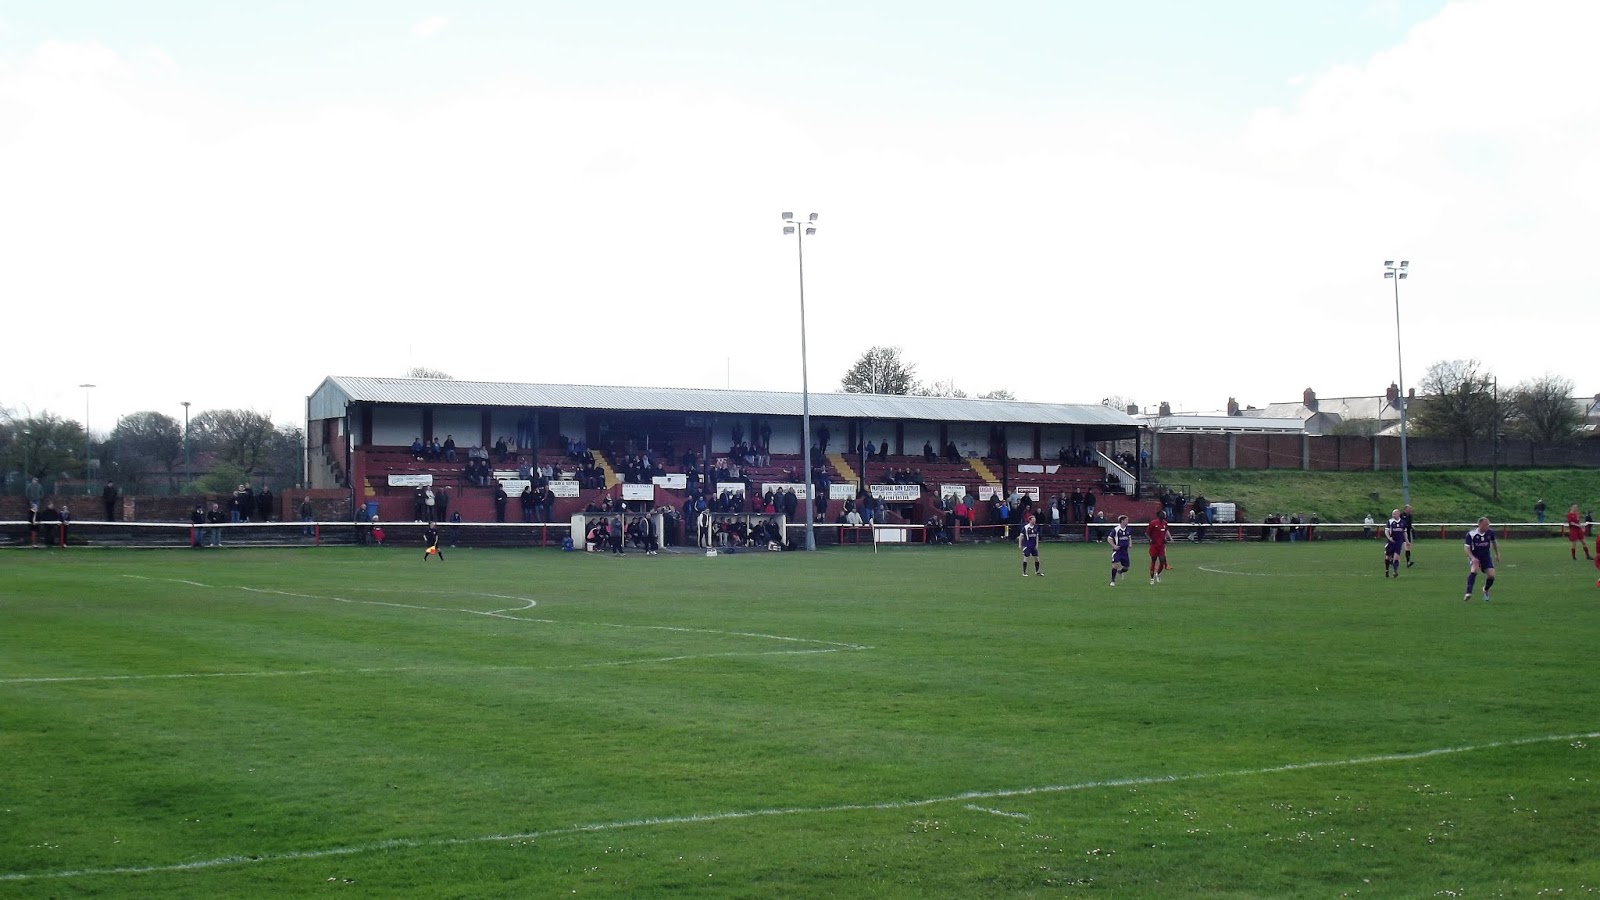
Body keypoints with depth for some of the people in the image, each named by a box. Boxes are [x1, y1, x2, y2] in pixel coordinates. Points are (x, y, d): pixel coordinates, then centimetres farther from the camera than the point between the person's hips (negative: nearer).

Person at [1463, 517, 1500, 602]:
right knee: (1474, 570, -32)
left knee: (1491, 575, -9)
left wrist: (1497, 554, 23)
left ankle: (1486, 590, 26)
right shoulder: (1471, 534, -17)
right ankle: (1468, 593, -35)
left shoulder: (1490, 532, -5)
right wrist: (1473, 558, -32)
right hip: (1474, 557, -4)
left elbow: (1494, 542, 16)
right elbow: (1467, 548, -16)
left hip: (1486, 557, 4)